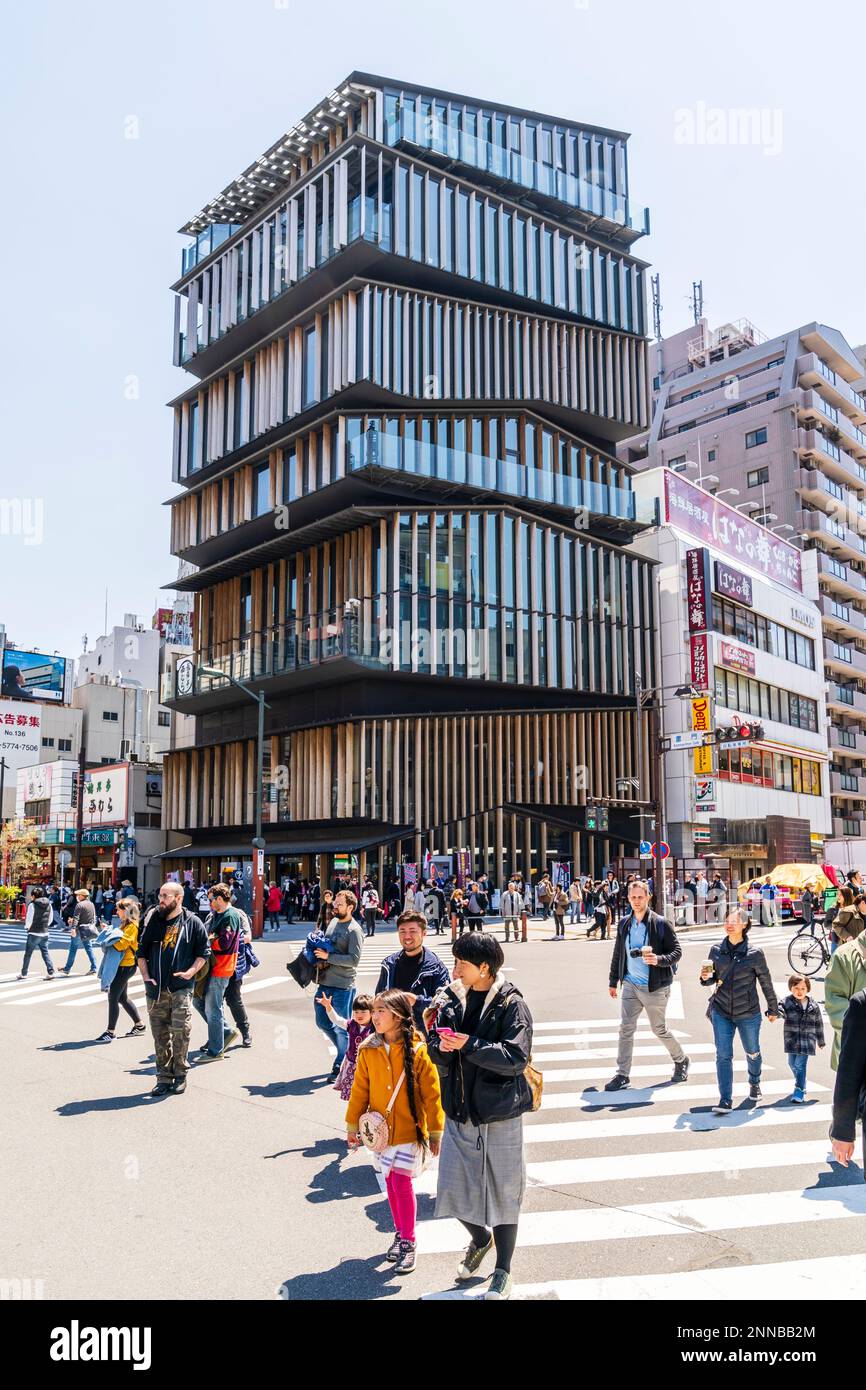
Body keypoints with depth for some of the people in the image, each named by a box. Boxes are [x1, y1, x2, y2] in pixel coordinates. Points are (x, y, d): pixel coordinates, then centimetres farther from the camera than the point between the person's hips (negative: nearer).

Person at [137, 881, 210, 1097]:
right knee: (160, 1035, 7)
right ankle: (164, 1077, 17)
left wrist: (191, 972, -10)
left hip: (181, 987, -3)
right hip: (156, 989, 3)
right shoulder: (153, 921, 8)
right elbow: (142, 951, 14)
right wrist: (145, 976, 3)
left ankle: (180, 1074, 7)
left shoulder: (192, 923, 0)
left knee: (180, 1030, -9)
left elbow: (203, 953, 4)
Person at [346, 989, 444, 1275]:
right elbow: (359, 1090, 6)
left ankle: (408, 1243, 10)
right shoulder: (368, 1050, -4)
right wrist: (352, 1126, 11)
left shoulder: (418, 1050, -15)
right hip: (381, 1130, 4)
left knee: (402, 1182, -6)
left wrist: (435, 1132, -4)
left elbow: (431, 1093, -8)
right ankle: (400, 1233, 31)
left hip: (410, 1131, -4)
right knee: (391, 1182, 12)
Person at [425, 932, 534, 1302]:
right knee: (453, 1189, 9)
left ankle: (502, 1272, 30)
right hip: (459, 1111, 5)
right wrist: (440, 1045, -17)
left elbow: (516, 1058, -21)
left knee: (503, 1192, 9)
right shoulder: (451, 1000, 1)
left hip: (499, 1114, -4)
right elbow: (439, 1059, 7)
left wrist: (469, 1045, -28)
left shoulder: (511, 1005, -13)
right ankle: (480, 1238, 41)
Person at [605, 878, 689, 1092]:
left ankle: (681, 1060, 34)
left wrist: (659, 959, -27)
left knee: (660, 1029, 9)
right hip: (630, 984, 4)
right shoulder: (624, 924, 5)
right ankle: (622, 1074, 8)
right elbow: (617, 954, 14)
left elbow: (677, 951, -8)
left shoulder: (660, 924, -10)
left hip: (654, 986, -4)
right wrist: (613, 981, 16)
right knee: (626, 1029, 1)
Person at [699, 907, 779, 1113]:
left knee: (752, 1052, 19)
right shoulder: (716, 951, -3)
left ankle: (754, 1084, 46)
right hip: (721, 1012, 1)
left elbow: (766, 982, 1)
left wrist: (773, 1009, 10)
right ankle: (725, 1100, 1)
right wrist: (706, 977, -15)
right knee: (723, 1056, -4)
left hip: (748, 1013, -1)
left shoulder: (754, 953, -10)